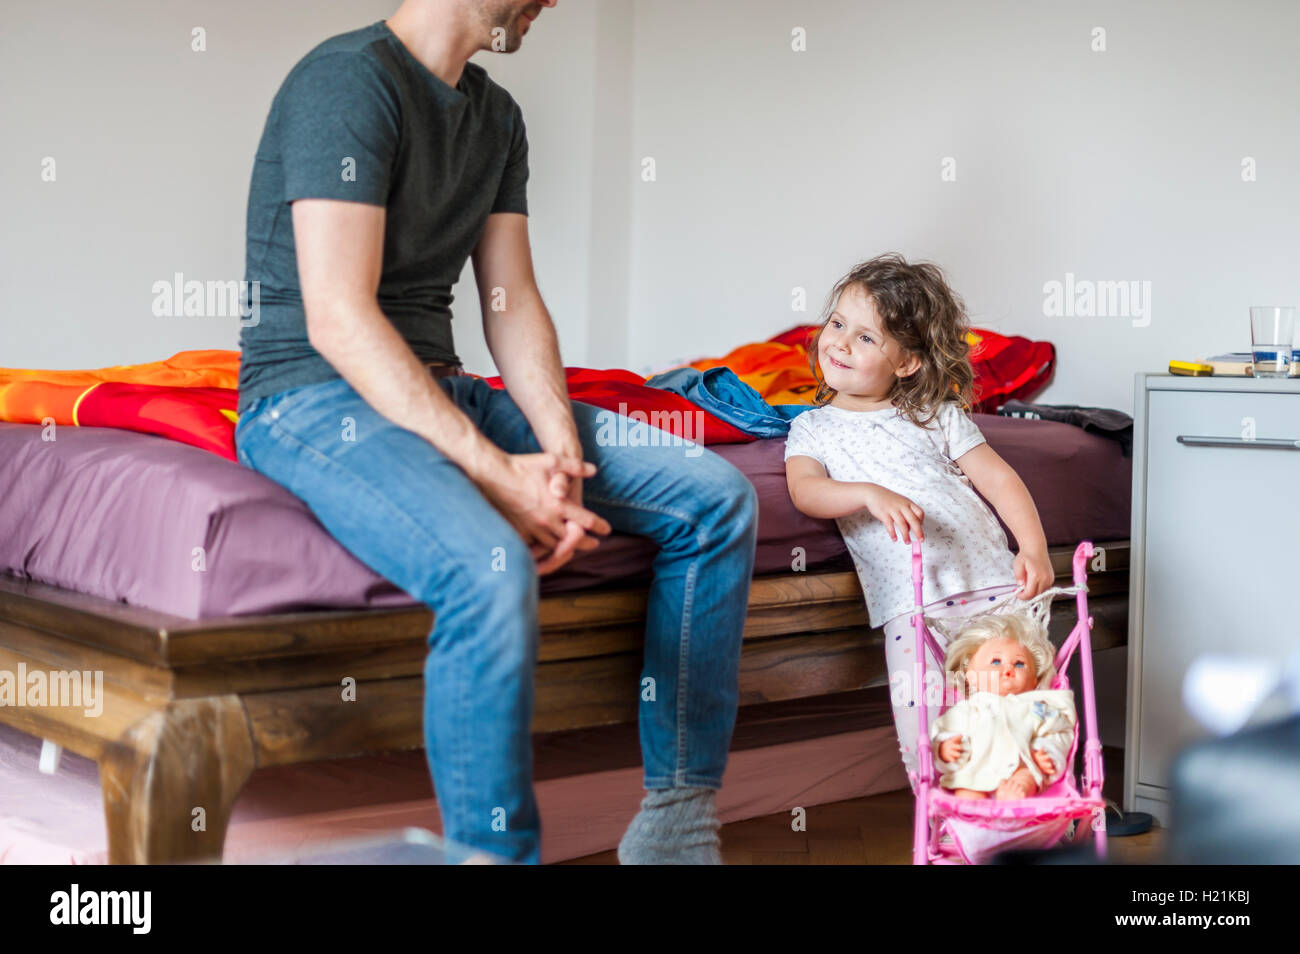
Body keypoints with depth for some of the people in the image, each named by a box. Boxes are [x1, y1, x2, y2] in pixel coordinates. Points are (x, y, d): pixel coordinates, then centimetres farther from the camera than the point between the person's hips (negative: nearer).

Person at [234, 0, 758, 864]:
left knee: (718, 498, -5)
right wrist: (495, 473, -25)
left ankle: (678, 818, -2)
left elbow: (513, 306, 9)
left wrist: (563, 451, -9)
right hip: (313, 397, -8)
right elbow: (338, 320, -21)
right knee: (490, 568, -38)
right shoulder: (349, 78, -12)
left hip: (443, 392, 8)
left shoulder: (497, 116, 14)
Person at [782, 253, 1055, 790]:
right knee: (925, 745, -12)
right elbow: (805, 489, -4)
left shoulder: (937, 415, 14)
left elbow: (998, 478, 8)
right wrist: (870, 494, -24)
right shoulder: (812, 428, 15)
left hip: (992, 582, 1)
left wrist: (1034, 549, -8)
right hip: (910, 605, 0)